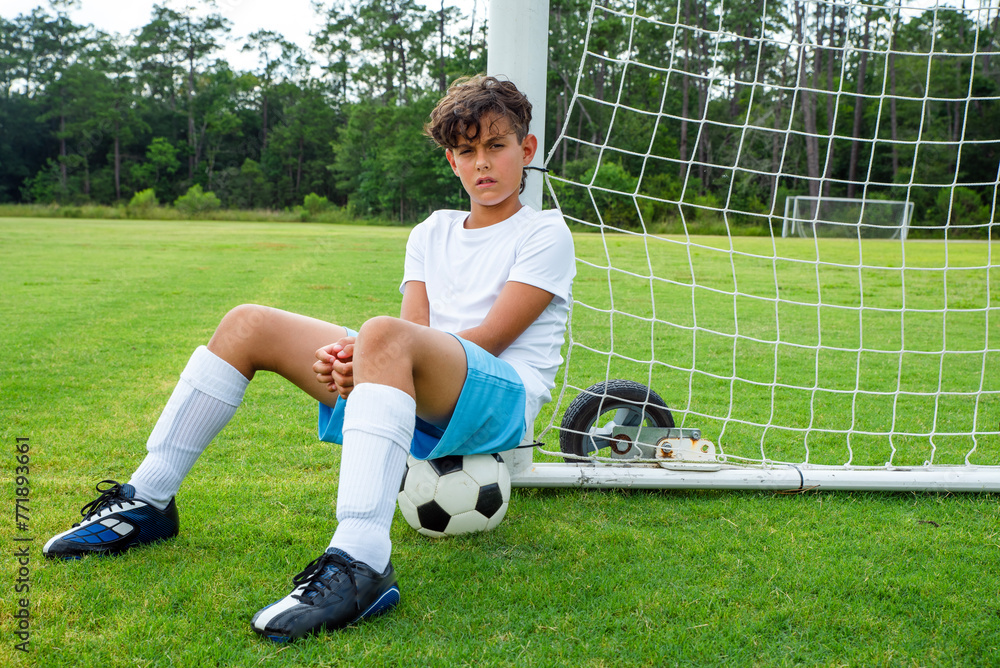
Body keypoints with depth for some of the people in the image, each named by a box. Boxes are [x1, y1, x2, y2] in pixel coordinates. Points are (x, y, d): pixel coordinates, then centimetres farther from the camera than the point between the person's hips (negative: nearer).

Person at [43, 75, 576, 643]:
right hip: (417, 400, 6)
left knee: (384, 337, -39)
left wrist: (367, 348, -17)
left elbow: (488, 339, -9)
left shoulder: (545, 233, 3)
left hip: (503, 395, -6)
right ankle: (146, 501, 3)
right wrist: (345, 355, -16)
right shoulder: (434, 233, 21)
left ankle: (360, 560, -50)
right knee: (250, 324, -3)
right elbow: (415, 330, 6)